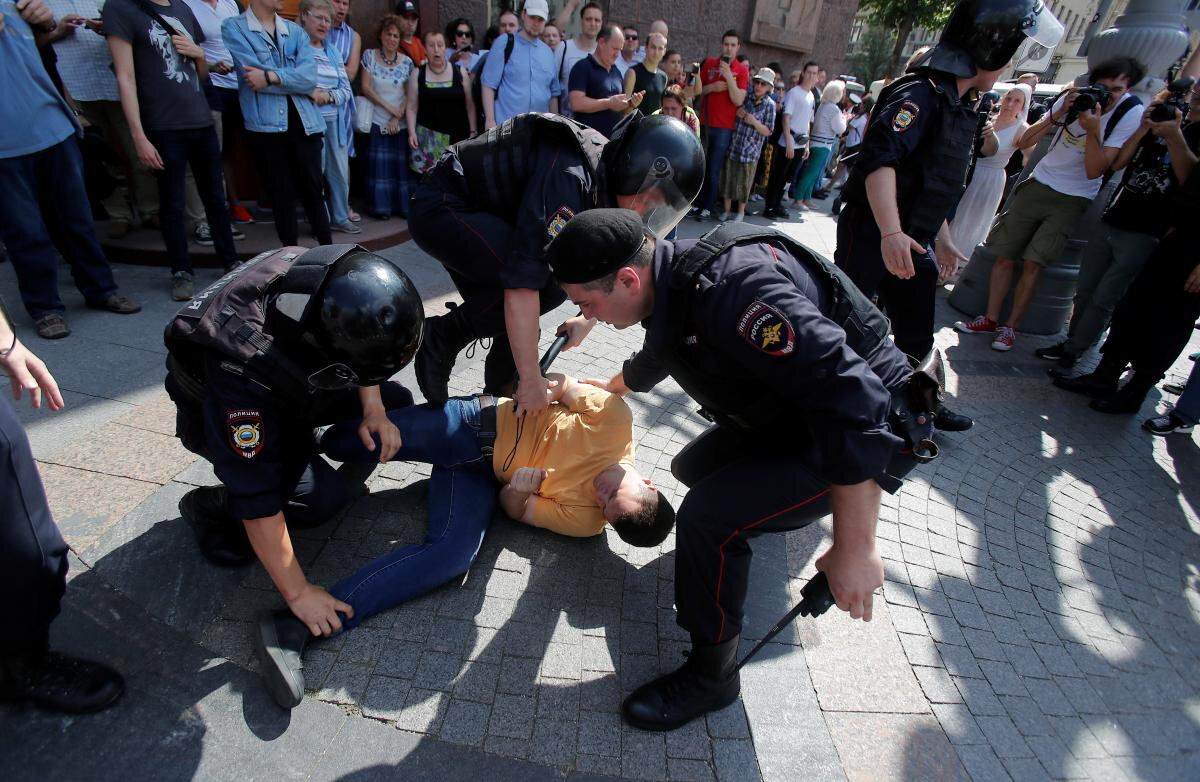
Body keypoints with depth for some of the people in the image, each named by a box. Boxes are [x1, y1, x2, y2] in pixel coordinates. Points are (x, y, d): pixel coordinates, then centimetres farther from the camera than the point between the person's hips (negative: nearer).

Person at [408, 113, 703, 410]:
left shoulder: (605, 173, -2)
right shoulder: (571, 176, -31)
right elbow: (522, 282, -36)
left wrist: (589, 319, 7)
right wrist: (531, 381, -32)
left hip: (474, 210, 9)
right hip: (440, 207, -9)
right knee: (548, 285, -25)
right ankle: (441, 336, -10)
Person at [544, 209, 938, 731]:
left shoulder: (733, 287, -34)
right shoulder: (674, 282, -3)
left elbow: (850, 399, -38)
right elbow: (656, 355, 22)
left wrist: (854, 550, -35)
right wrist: (608, 389, 41)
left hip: (865, 427, -9)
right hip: (789, 413, 9)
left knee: (708, 516, -24)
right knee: (692, 468, 21)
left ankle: (710, 675, 0)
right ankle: (787, 502, 49)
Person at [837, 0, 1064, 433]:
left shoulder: (960, 107, 18)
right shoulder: (920, 93, -14)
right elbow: (880, 159, -31)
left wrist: (942, 240, 27)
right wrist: (890, 232, -41)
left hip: (912, 244, 9)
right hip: (870, 236, -9)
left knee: (918, 336, 16)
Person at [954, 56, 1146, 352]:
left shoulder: (1131, 114, -10)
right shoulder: (1078, 96, -2)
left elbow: (1094, 171, -17)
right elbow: (1024, 142, -5)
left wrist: (1093, 130, -27)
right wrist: (1058, 114, -19)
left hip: (1071, 200, -3)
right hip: (1037, 185, 3)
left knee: (1033, 263, -10)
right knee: (1004, 256, 0)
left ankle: (1011, 326, 0)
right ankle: (990, 319, 9)